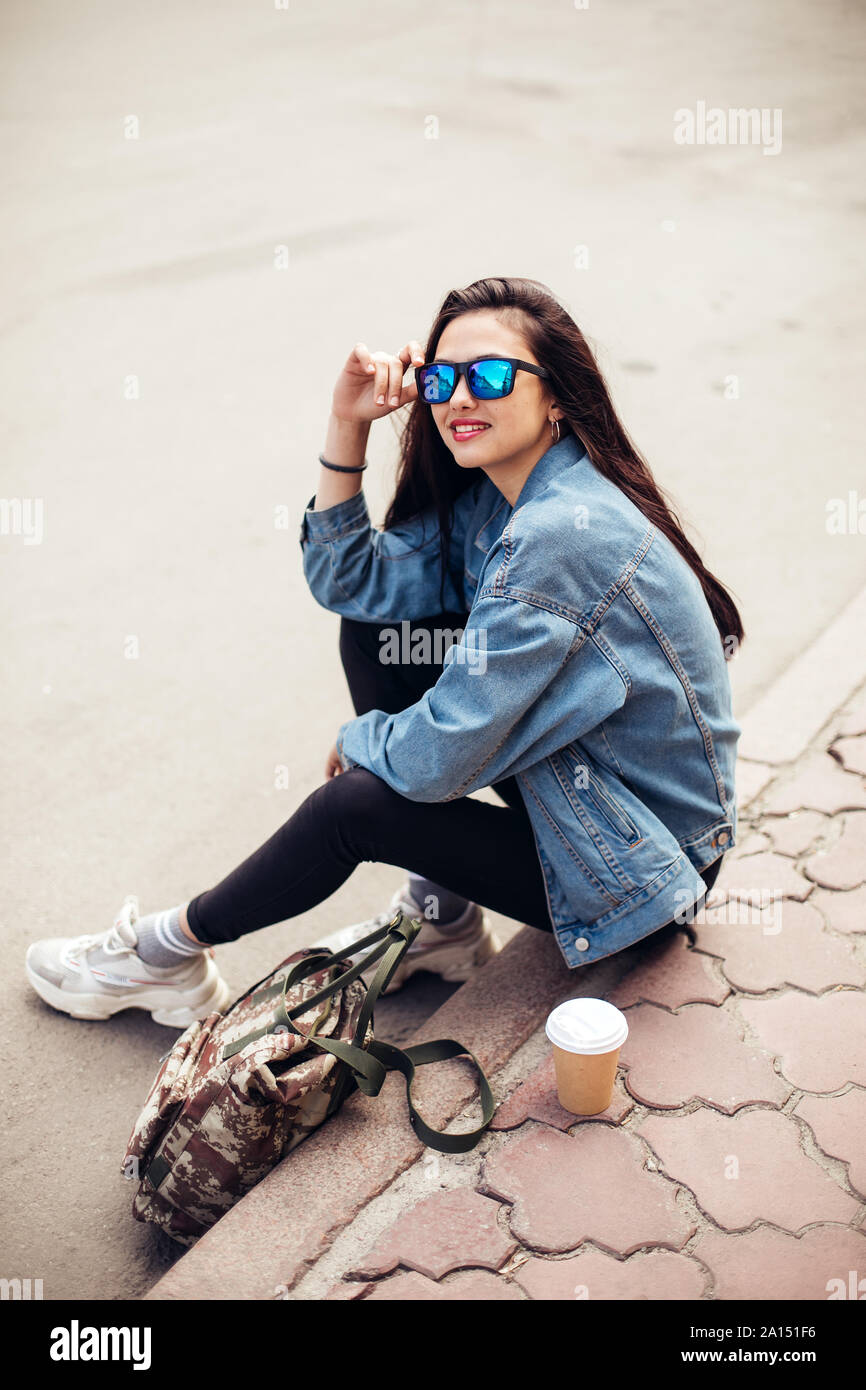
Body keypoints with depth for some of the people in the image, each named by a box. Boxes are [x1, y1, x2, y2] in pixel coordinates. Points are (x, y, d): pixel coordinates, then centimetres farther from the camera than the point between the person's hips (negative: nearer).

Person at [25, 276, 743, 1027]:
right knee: (376, 625, -1)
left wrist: (358, 739, -6)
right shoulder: (491, 496, -1)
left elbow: (439, 758, -29)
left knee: (359, 802, -19)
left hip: (649, 859, -8)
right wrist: (347, 424, -11)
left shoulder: (564, 536, -30)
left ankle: (170, 950, 9)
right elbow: (348, 579, 0)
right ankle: (440, 915, 8)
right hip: (580, 774, 9)